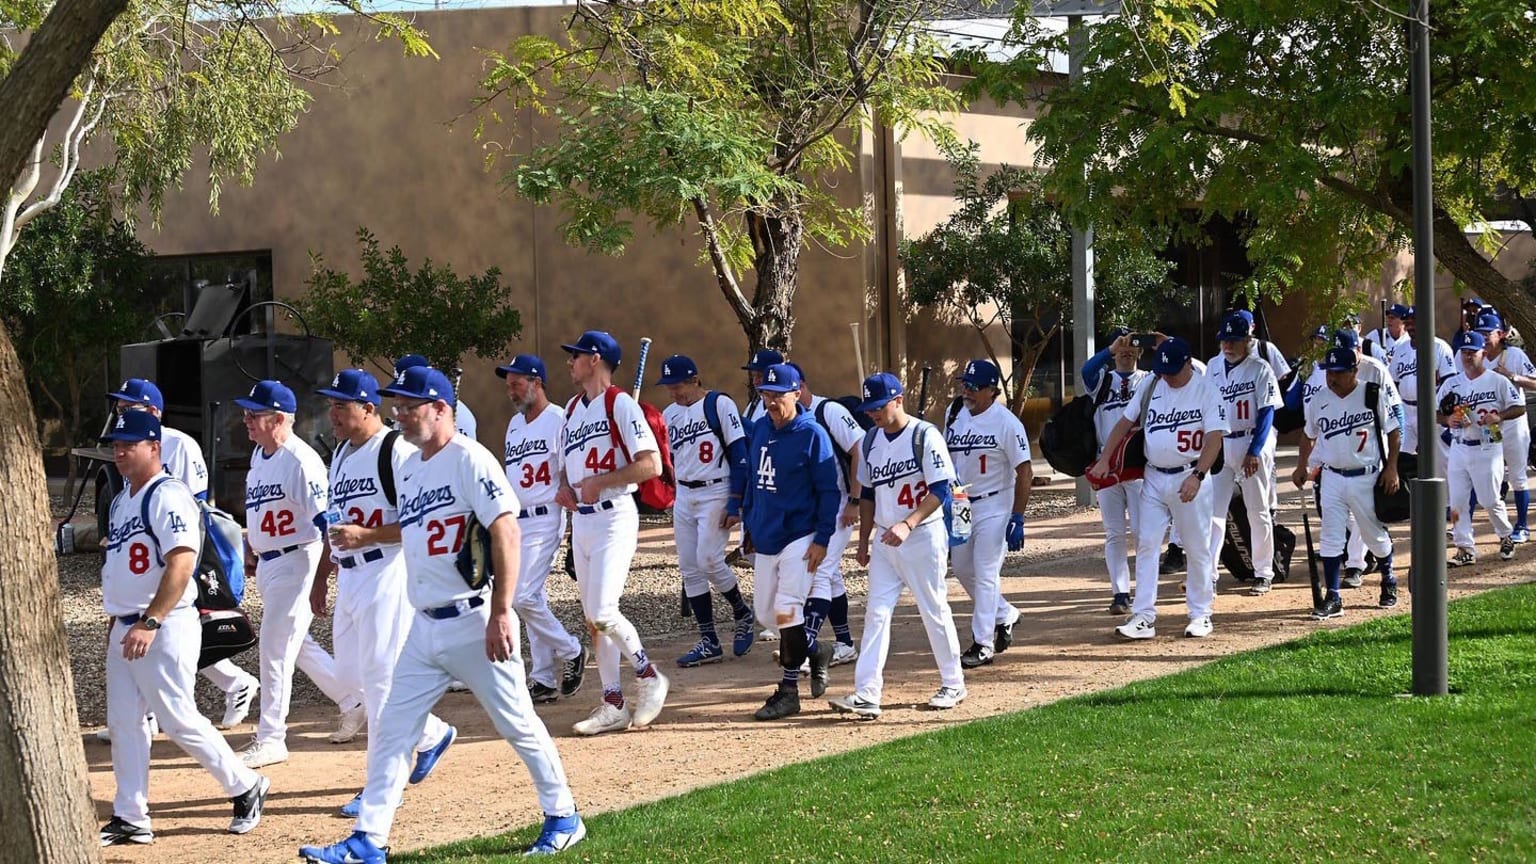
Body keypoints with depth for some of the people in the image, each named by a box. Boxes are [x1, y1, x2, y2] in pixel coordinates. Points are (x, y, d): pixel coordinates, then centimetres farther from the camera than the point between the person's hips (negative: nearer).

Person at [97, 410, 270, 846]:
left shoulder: (169, 496, -15)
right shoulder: (121, 501, 15)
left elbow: (181, 564, -24)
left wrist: (149, 623, -30)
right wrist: (117, 623, 20)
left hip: (165, 629, -9)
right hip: (124, 629, 9)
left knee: (179, 720, -6)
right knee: (123, 723, 8)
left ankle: (246, 788, 10)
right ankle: (129, 818, 13)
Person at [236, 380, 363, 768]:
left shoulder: (300, 460, -20)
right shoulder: (258, 456, 9)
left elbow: (325, 521, -23)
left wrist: (321, 580, -27)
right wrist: (252, 545, 21)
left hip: (295, 562, -10)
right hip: (266, 563, 10)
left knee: (275, 648, -6)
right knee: (296, 644, 17)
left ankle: (270, 739, 1)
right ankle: (354, 701, 31)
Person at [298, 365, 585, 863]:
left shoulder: (469, 459, -12)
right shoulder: (409, 470, 13)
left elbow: (505, 532, -19)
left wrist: (501, 613, -25)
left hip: (474, 624, -8)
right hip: (425, 629, 8)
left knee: (517, 724, 3)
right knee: (391, 730, 4)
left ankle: (562, 819, 18)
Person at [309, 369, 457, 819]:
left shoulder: (397, 450, -13)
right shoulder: (340, 453, 16)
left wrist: (365, 536, -24)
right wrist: (321, 577, 21)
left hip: (388, 575, -10)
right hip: (350, 578, 10)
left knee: (381, 676, -7)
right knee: (350, 672, 13)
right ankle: (431, 734, 30)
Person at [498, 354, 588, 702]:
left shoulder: (558, 421, -10)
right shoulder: (514, 424, 16)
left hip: (544, 520, -8)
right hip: (515, 523, 8)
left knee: (523, 597, -15)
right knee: (532, 599, 9)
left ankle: (570, 651, 3)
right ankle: (544, 680, 13)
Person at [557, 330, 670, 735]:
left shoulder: (619, 403, -10)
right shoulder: (572, 408, 15)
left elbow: (651, 465, -17)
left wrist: (599, 482, -19)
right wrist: (564, 487, 2)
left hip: (614, 517, -8)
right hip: (581, 520, 8)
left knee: (603, 612, -16)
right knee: (592, 618, 7)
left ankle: (648, 675, 5)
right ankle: (613, 705, 13)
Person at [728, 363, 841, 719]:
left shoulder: (812, 434, -11)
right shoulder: (760, 429, 8)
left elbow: (829, 491, -11)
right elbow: (747, 471, 22)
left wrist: (822, 539, -16)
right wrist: (737, 509, 12)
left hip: (799, 538, -7)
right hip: (764, 539, 7)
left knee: (786, 610, -12)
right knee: (766, 611, 11)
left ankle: (788, 691, -5)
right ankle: (815, 650, 33)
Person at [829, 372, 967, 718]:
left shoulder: (925, 436, -13)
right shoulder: (871, 439, 8)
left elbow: (941, 491, -19)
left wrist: (908, 524, -29)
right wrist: (863, 540, 16)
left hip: (923, 537, -6)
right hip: (885, 540, 6)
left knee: (934, 611, 3)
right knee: (876, 613, -2)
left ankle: (953, 684, 20)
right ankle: (866, 694, -6)